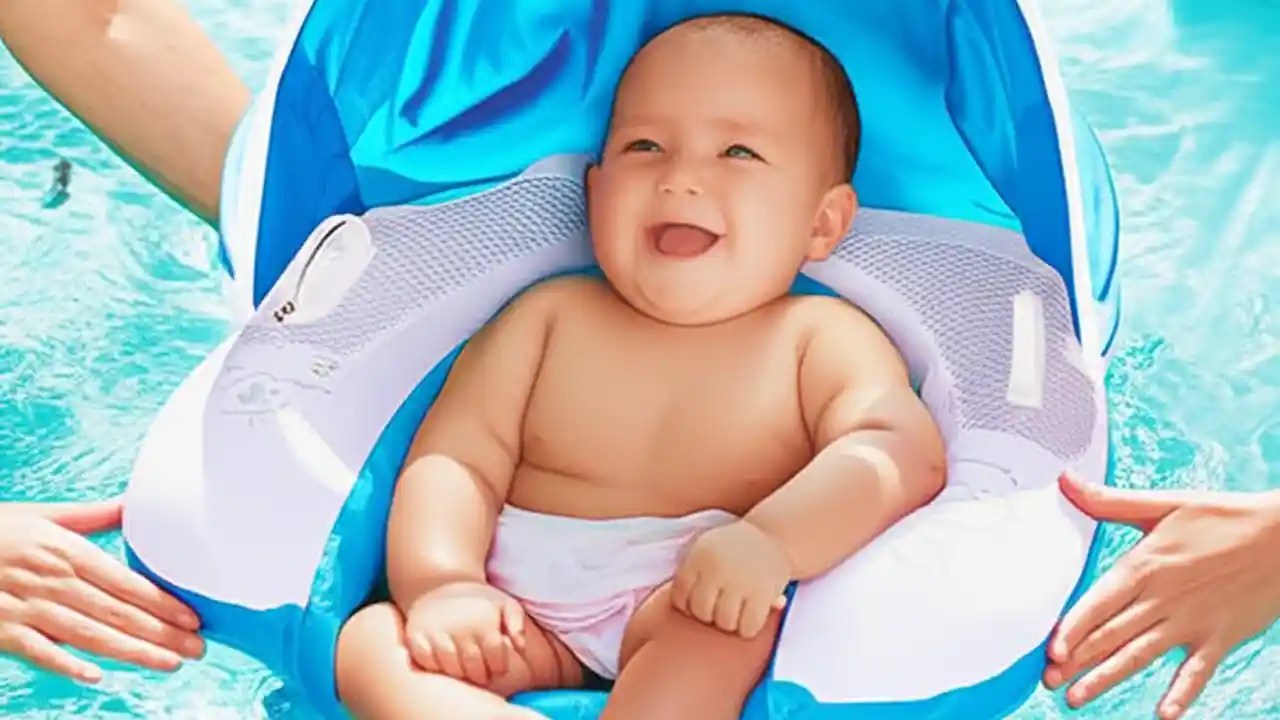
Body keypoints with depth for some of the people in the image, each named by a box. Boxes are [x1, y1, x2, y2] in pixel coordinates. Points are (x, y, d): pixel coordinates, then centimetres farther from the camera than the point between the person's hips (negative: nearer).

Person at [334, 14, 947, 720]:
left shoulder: (823, 337, 4)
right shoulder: (550, 315, 13)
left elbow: (903, 451, -14)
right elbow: (456, 459, 6)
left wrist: (769, 541, -33)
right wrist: (442, 583, -15)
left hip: (695, 614, -3)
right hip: (523, 613, 4)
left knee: (722, 627, -36)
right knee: (369, 640, -19)